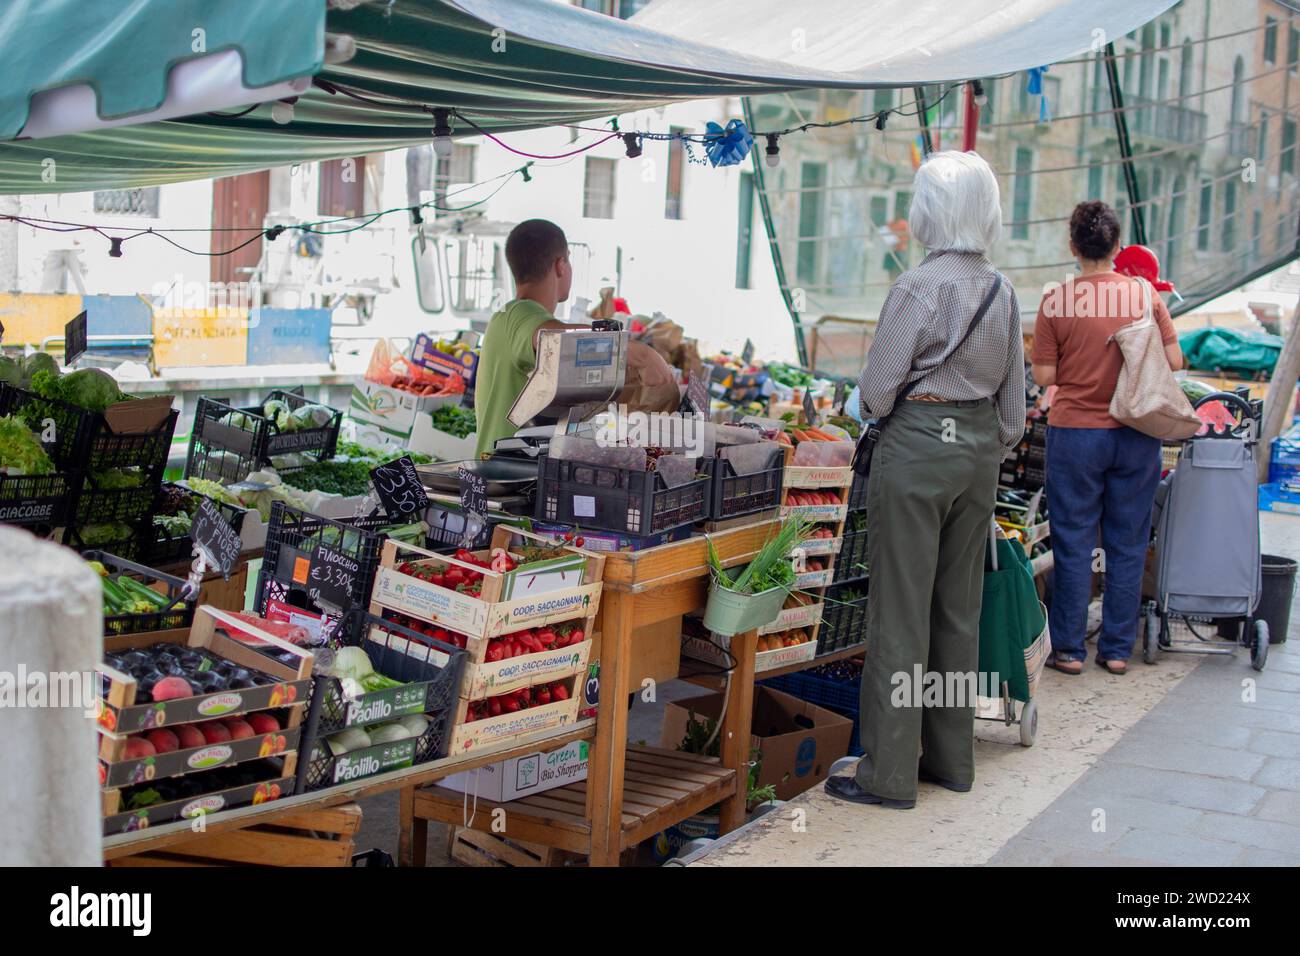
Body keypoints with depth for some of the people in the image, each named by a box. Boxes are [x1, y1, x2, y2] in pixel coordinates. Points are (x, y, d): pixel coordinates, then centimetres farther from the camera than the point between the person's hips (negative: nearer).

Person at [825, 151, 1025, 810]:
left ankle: (889, 774, 6)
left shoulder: (919, 286, -14)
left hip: (917, 448, -7)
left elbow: (876, 393, -13)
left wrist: (868, 405, 9)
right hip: (981, 448, 7)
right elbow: (1014, 397, 12)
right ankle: (952, 759, 24)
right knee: (960, 609, 14)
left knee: (900, 613, -1)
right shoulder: (1002, 290, 7)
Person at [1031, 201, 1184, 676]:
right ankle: (1118, 649, 17)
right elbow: (1174, 360, -1)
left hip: (1075, 431, -2)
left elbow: (1044, 376, -6)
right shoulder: (1144, 294, -3)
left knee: (1073, 542, 6)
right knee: (1128, 543, 10)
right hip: (1136, 436, 2)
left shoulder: (1055, 301, -9)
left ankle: (1069, 649, 12)